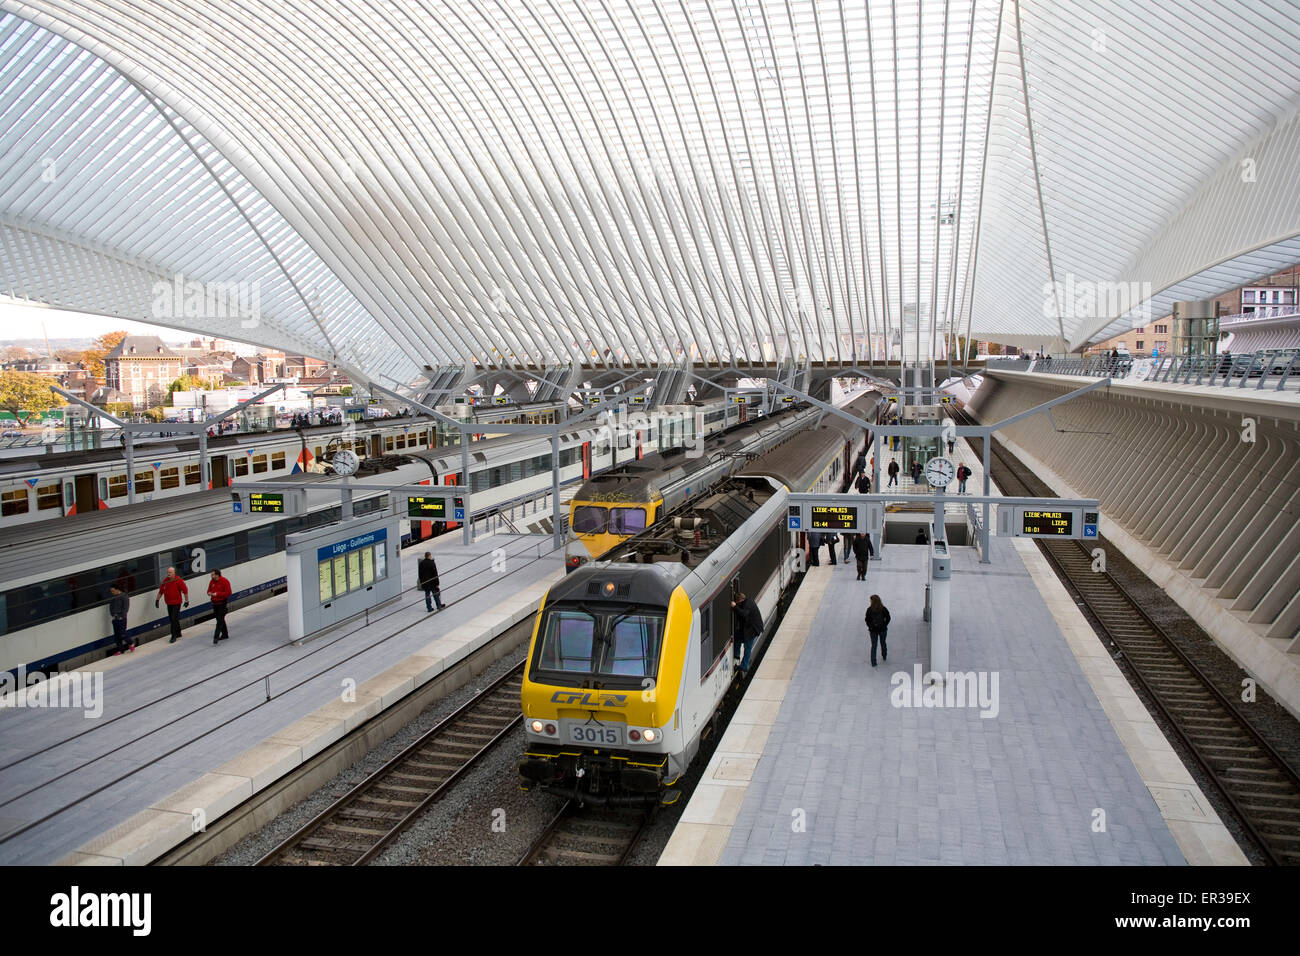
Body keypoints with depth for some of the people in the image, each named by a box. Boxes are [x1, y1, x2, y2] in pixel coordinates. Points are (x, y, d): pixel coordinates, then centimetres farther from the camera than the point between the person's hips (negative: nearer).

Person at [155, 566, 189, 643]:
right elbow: (160, 591, 12)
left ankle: (174, 637, -6)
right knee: (172, 619, 14)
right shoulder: (165, 581, 3)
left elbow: (185, 590, -7)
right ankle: (178, 634, 30)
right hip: (169, 603, 6)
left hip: (176, 603, -6)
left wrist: (187, 600, -5)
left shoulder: (178, 581, -13)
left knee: (174, 619, -10)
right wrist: (157, 599, 9)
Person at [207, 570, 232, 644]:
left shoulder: (224, 581, -15)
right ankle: (225, 634, 31)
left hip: (222, 603, -7)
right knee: (220, 620, 17)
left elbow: (228, 593, -18)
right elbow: (209, 590, 17)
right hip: (214, 603, 7)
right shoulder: (212, 582, 5)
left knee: (220, 620, -11)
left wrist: (217, 594, -24)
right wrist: (209, 593, -8)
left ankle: (216, 637, -15)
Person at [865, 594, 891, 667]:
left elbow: (867, 620, -11)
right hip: (882, 629, 2)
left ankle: (873, 662, 10)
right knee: (883, 643, 24)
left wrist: (870, 627, 3)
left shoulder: (869, 610, -17)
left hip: (873, 630, -1)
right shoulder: (883, 609, -13)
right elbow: (888, 618, -6)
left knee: (873, 646, 10)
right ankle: (884, 657, 45)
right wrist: (884, 626, 5)